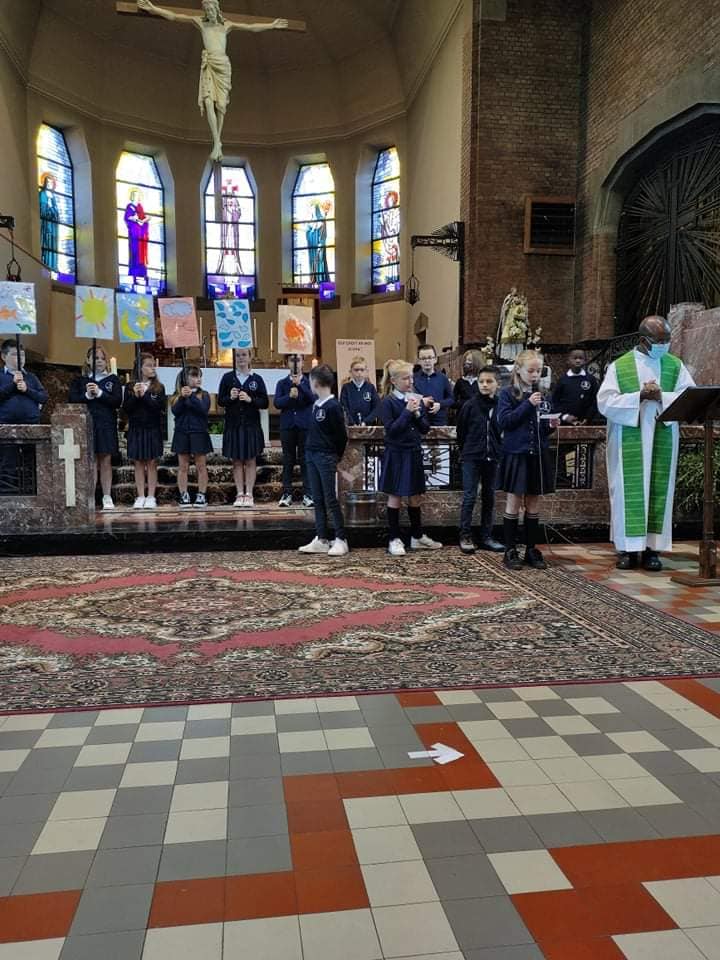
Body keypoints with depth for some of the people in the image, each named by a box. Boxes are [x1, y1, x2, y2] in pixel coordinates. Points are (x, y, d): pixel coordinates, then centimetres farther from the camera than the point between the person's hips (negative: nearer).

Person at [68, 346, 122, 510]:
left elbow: (117, 401, -2)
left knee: (106, 461, 1)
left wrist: (100, 393, -13)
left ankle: (107, 497, 5)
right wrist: (87, 395, -14)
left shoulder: (113, 379, 10)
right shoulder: (79, 380, 12)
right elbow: (72, 400, 1)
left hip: (107, 425, 0)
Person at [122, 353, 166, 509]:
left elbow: (161, 407, -10)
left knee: (152, 463, 2)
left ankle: (151, 497, 8)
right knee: (139, 463, 5)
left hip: (153, 429, -1)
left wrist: (144, 395, -14)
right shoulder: (130, 386, 5)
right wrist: (135, 396, -15)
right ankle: (140, 497, 10)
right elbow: (126, 408, -1)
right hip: (136, 429, 1)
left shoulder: (159, 387, 2)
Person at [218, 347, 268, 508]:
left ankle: (249, 494, 8)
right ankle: (240, 494, 11)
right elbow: (220, 401, 6)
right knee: (236, 460, 5)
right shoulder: (227, 378, 5)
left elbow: (265, 403, 1)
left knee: (250, 460, 2)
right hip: (233, 425, 1)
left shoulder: (257, 379, 4)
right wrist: (230, 397, -13)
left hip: (251, 425, -1)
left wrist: (250, 399, -14)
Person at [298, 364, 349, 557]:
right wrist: (310, 449, 9)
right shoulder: (316, 405, 9)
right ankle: (321, 540, 17)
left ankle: (341, 540, 6)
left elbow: (342, 435, -11)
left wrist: (336, 457, -2)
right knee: (318, 499, 10)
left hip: (326, 457, -8)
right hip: (311, 454, 8)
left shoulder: (333, 407, -14)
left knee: (331, 499, -3)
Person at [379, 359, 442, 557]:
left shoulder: (416, 399, 6)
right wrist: (407, 411, -20)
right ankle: (395, 539, 12)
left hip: (414, 452, 5)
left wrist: (417, 414, -12)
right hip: (396, 454, -5)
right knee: (395, 496, 3)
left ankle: (417, 537, 25)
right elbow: (391, 429, -17)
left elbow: (425, 428, 4)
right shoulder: (387, 402, -10)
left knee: (416, 496, 13)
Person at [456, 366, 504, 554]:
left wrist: (498, 451, 3)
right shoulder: (470, 406, -6)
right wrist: (467, 451, 7)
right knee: (469, 497, -1)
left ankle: (486, 537, 19)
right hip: (472, 458, -3)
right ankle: (465, 537, 7)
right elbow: (461, 432, 2)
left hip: (492, 459, 3)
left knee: (489, 498, 10)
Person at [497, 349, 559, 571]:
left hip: (537, 455, 5)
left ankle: (531, 549, 18)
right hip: (516, 454, -4)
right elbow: (504, 421, -15)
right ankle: (510, 550, 10)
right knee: (514, 502, 2)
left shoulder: (541, 395, 11)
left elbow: (543, 428, 15)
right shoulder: (508, 393, -3)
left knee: (533, 504, 9)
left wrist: (551, 425, -6)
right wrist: (527, 404, -18)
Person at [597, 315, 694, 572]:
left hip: (663, 442, 2)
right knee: (628, 491, -1)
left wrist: (661, 396, -17)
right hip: (628, 442, -2)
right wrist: (639, 396, -19)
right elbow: (605, 402, -8)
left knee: (659, 491, 3)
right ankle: (628, 547, 6)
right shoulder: (619, 366, 1)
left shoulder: (675, 366, 8)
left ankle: (652, 547, 10)